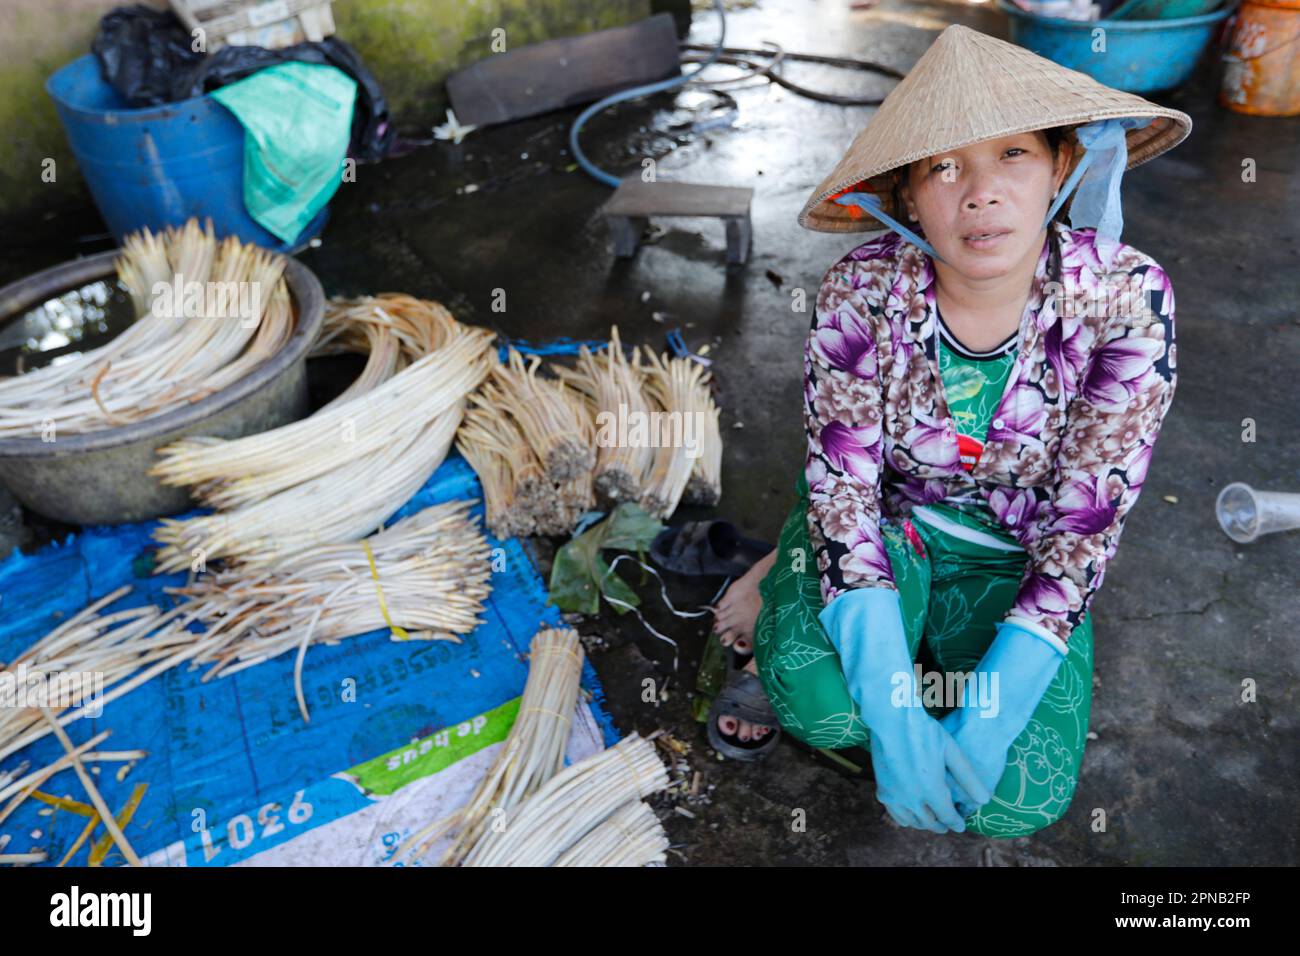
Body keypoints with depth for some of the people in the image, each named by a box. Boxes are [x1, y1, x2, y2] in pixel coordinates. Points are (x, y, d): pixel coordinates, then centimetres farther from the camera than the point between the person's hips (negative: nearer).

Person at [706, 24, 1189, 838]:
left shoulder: (1127, 299, -20)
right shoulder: (862, 292, -21)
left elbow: (1084, 522, -17)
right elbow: (842, 486, -21)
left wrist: (991, 715, -25)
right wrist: (893, 713, -29)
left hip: (1012, 561, 3)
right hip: (881, 527, -2)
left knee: (1018, 799, -16)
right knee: (824, 698, -31)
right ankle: (787, 618, 6)